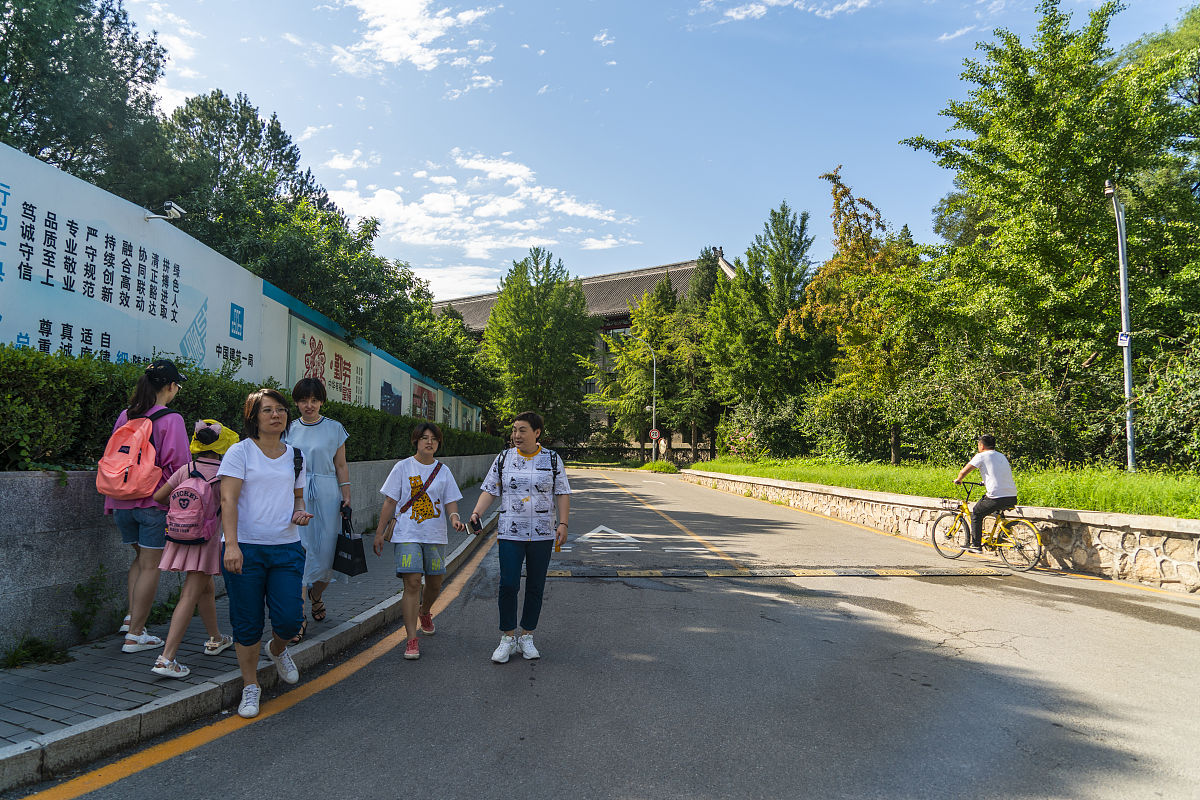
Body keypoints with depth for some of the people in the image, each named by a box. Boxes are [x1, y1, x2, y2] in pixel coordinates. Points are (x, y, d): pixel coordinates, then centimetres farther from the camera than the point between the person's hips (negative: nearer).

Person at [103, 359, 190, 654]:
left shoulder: (125, 416, 7)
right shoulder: (171, 419, -12)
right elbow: (178, 464, -15)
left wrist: (112, 501, 20)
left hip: (123, 501, 6)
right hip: (154, 503, -6)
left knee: (140, 557, 24)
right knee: (150, 566, 3)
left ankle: (132, 617, 21)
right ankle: (135, 635, 8)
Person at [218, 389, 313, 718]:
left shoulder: (296, 456, 12)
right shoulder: (240, 451, -2)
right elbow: (228, 499, -10)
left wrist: (300, 512, 1)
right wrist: (231, 545, -20)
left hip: (286, 548, 3)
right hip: (245, 548, -3)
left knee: (289, 619, -4)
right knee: (247, 625, 4)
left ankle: (277, 649, 31)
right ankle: (250, 686, 24)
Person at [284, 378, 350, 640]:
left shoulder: (335, 429, 5)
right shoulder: (289, 430, 9)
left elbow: (341, 466, 7)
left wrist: (346, 496, 0)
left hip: (327, 495, 0)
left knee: (325, 552, 0)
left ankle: (316, 595, 32)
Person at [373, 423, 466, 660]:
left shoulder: (443, 470, 8)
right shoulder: (403, 467, 1)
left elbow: (450, 501, 8)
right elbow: (390, 502, 2)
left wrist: (454, 517, -14)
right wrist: (380, 532, 0)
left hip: (435, 536, 3)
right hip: (407, 534, -3)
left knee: (434, 583, 11)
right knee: (412, 583, -13)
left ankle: (424, 612, 44)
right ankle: (412, 640, -7)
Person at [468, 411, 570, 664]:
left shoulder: (552, 459, 3)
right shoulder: (503, 459, 5)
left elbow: (562, 494, 4)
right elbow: (490, 490, 5)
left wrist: (563, 523, -6)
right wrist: (476, 513, -11)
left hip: (542, 534, 0)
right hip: (510, 532, 0)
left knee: (535, 587, 7)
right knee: (508, 585, -6)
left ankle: (526, 637, 21)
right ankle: (508, 638, 9)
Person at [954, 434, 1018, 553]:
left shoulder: (981, 456, 1)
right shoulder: (1001, 456, 22)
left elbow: (964, 471, 0)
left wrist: (958, 480, 21)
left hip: (996, 498, -7)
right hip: (1013, 498, 7)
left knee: (976, 514, 13)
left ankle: (976, 545, 10)